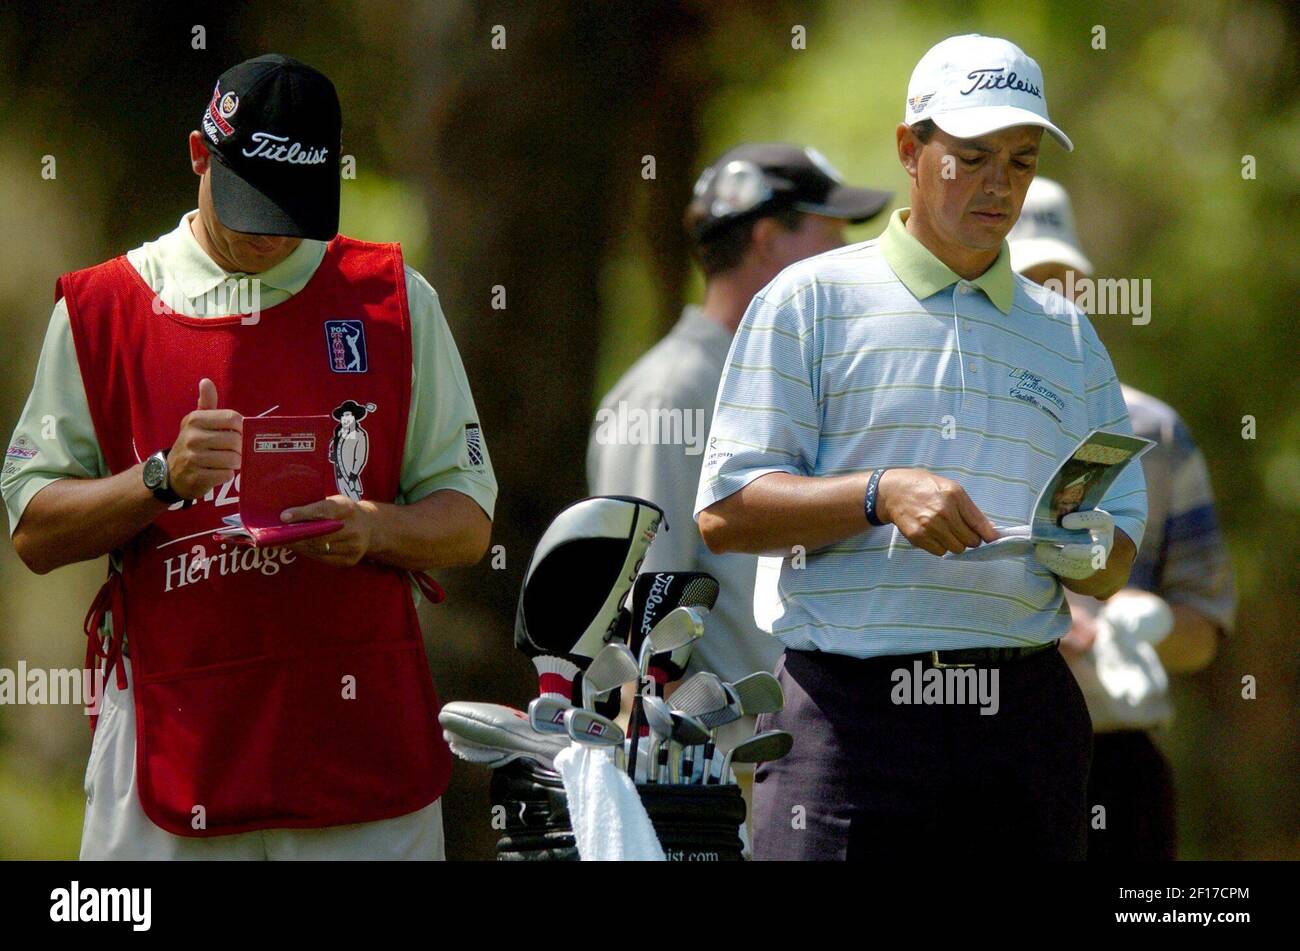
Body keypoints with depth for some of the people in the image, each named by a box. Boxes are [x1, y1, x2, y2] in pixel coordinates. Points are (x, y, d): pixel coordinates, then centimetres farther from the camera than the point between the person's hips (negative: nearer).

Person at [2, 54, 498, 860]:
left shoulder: (395, 300, 9)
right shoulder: (102, 308, 7)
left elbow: (468, 521, 7)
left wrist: (372, 529, -14)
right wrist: (162, 478, -15)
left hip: (362, 739, 1)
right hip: (171, 729, -1)